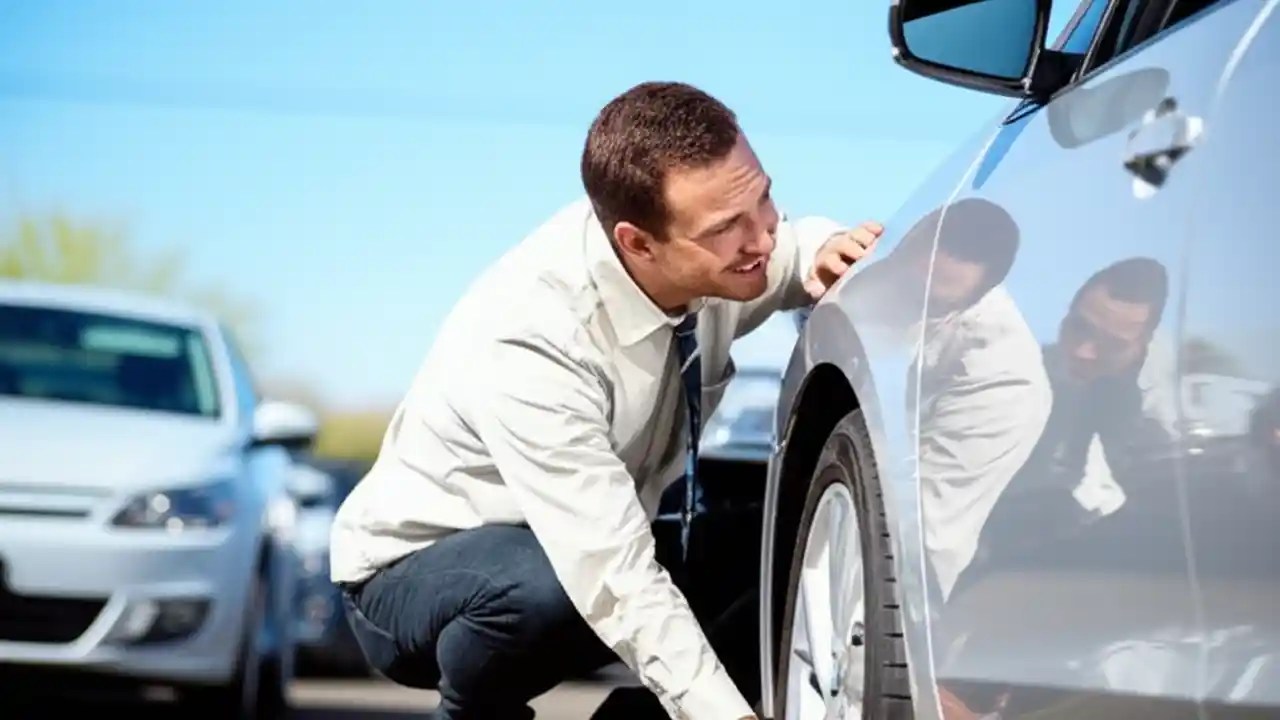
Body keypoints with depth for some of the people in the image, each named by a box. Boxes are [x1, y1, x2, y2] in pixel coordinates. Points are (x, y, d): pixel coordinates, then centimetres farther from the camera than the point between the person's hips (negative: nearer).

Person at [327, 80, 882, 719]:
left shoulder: (717, 248, -17)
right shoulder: (528, 343, -36)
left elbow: (779, 255, 8)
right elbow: (618, 583, -39)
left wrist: (824, 250, -17)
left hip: (605, 537, 7)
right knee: (539, 588, -38)